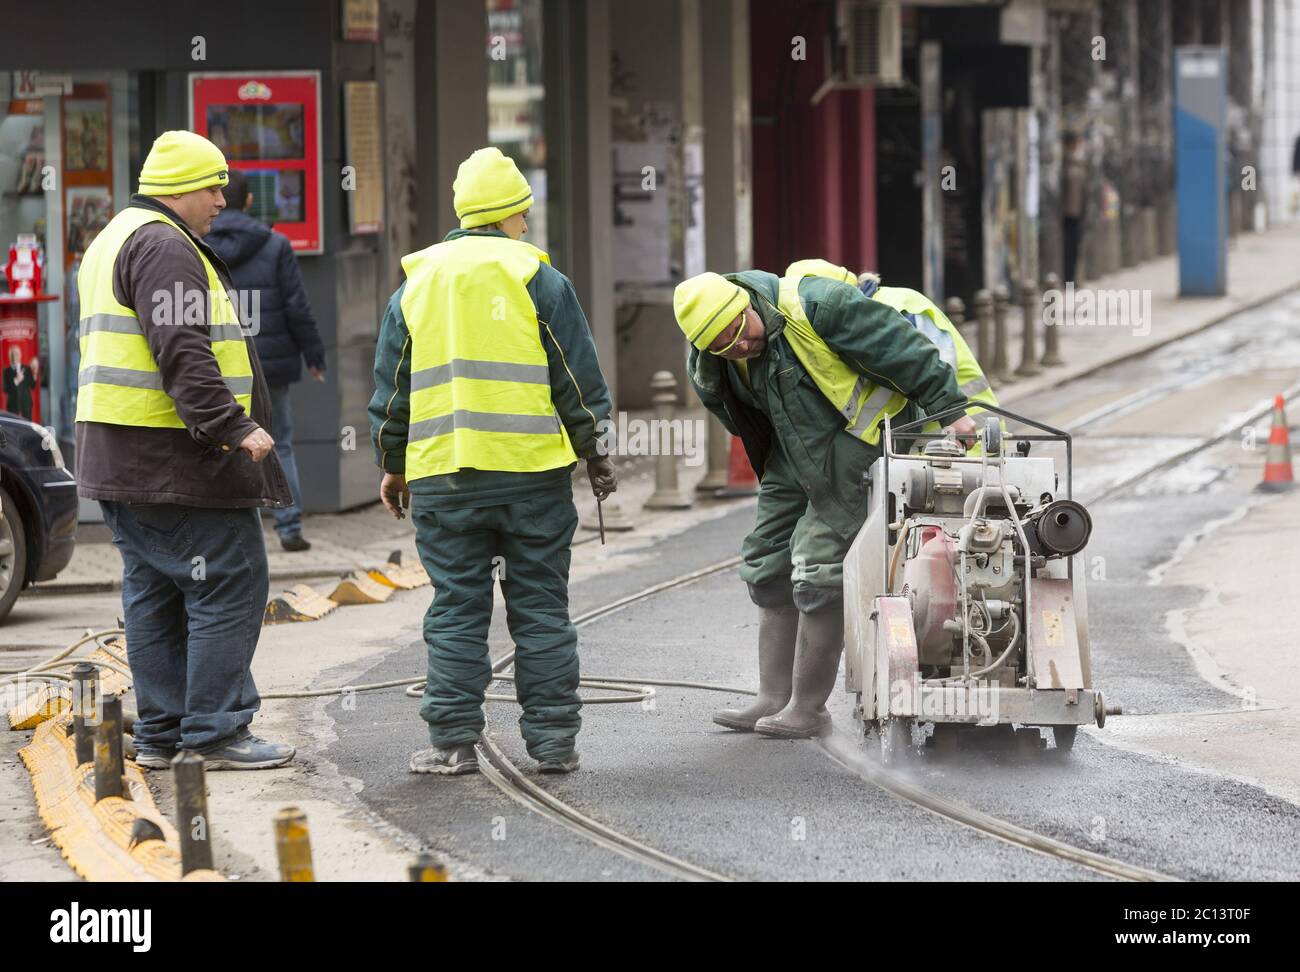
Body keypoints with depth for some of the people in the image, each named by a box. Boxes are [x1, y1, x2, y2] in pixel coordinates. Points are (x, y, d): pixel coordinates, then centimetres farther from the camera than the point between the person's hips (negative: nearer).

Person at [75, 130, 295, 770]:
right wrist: (234, 425, -24)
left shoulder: (114, 242, 22)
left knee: (155, 595, 13)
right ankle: (215, 733, -6)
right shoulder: (164, 248, -14)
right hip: (172, 460, -11)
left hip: (121, 466, 11)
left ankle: (159, 734, 16)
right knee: (230, 586, -7)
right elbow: (183, 354, -24)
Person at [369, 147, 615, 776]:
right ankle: (553, 740, 6)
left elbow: (390, 391, 14)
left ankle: (453, 741, 3)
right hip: (533, 469, -2)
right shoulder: (538, 281, -1)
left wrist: (392, 468, 23)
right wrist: (595, 455, 10)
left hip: (442, 479, 2)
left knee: (456, 611, 5)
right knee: (540, 608, 5)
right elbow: (579, 381, 0)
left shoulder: (414, 287, 10)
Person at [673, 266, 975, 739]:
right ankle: (774, 699, 17)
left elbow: (902, 347, -20)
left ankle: (808, 709, -1)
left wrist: (948, 411, -16)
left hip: (860, 447, -8)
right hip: (794, 459, 8)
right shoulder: (707, 366, -5)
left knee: (818, 574, -10)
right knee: (768, 567, 8)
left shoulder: (815, 304, -25)